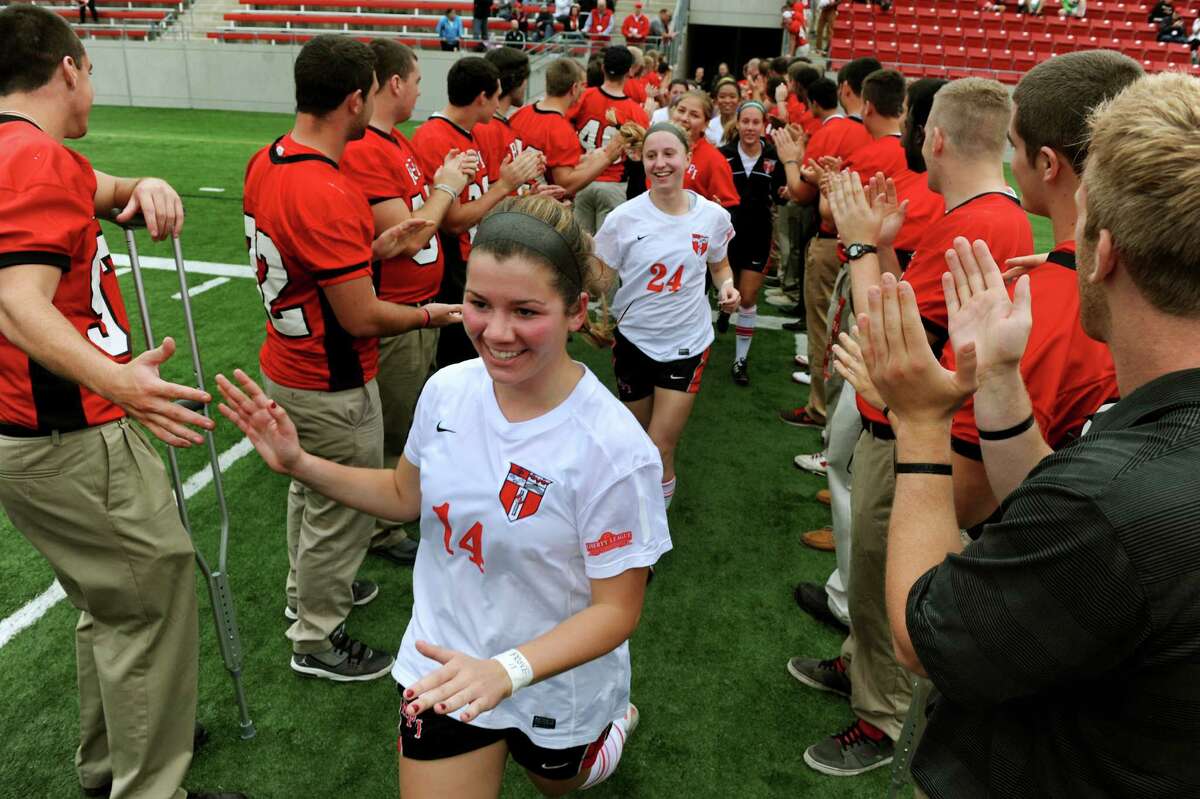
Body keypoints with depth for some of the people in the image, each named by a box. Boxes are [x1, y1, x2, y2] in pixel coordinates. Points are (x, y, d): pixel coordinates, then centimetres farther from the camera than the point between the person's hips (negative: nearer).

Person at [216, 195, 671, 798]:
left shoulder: (615, 451, -31)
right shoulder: (447, 389, -15)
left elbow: (616, 608, -22)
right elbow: (406, 495, 4)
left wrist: (506, 671, -36)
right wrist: (299, 464, -7)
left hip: (557, 680, -2)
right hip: (443, 665, 3)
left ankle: (614, 721, 60)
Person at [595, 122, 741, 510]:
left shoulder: (713, 215, -6)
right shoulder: (623, 218, -10)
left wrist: (727, 286, -9)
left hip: (687, 341, -1)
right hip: (634, 339, 1)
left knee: (660, 449, -5)